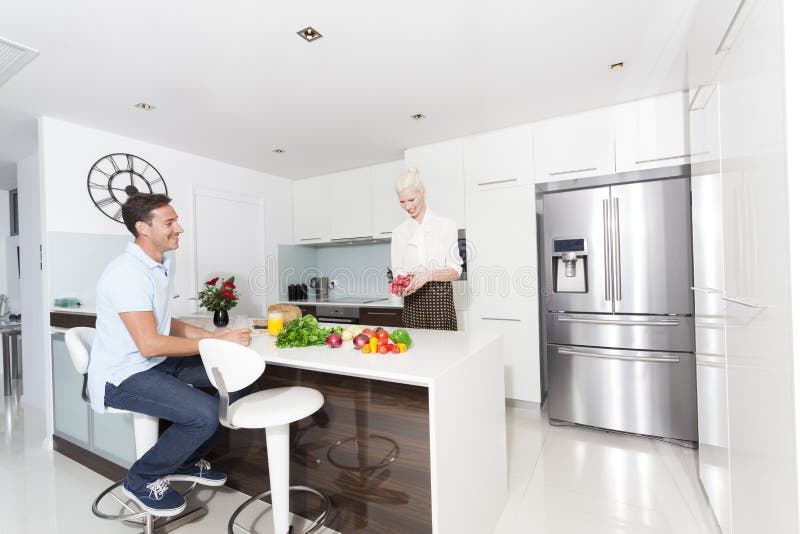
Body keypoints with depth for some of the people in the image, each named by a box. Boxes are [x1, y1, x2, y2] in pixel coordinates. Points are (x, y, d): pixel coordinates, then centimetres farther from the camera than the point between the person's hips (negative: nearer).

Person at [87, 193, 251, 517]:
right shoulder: (127, 273, -23)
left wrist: (213, 335, -1)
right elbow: (150, 344, -27)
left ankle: (187, 461, 20)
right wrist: (217, 343, -22)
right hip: (122, 377, -9)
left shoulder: (165, 262, 5)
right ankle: (141, 480, 5)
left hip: (158, 363, 9)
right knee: (205, 414, -27)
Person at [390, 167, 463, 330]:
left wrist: (428, 275, -20)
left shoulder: (446, 225, 1)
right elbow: (397, 270, 9)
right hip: (412, 301, 2)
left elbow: (455, 271, -3)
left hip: (440, 298, -2)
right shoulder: (399, 232, 9)